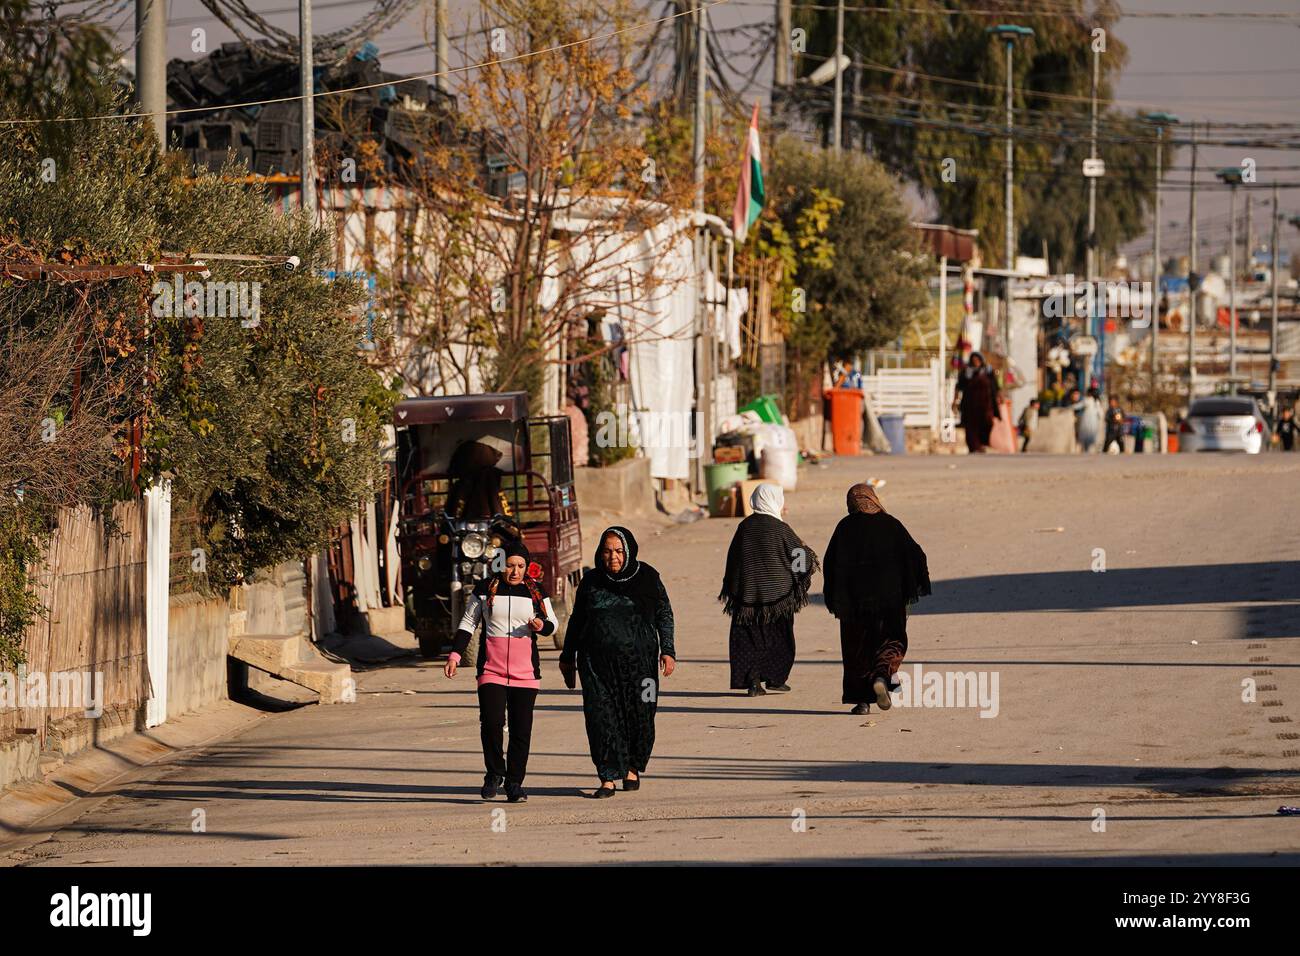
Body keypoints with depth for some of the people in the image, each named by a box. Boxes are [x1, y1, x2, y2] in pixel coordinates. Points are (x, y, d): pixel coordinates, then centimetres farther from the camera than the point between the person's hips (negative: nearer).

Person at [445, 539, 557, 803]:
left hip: (526, 672, 1)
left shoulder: (535, 591, 6)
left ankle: (514, 784, 9)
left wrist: (541, 625, -10)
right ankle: (494, 773, 4)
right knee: (491, 722, -16)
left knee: (521, 729, 0)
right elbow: (468, 624, 10)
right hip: (491, 669, -1)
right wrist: (455, 655, -1)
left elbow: (552, 624, 15)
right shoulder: (485, 589, 4)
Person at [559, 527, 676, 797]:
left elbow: (664, 615, 6)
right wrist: (568, 658, 15)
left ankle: (632, 767, 24)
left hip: (638, 660, -1)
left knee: (639, 714, 1)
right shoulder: (591, 581, 7)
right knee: (602, 716, -8)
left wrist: (667, 651, -3)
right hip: (597, 661, 1)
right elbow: (576, 621, 14)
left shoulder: (647, 577, 3)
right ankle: (608, 777, -7)